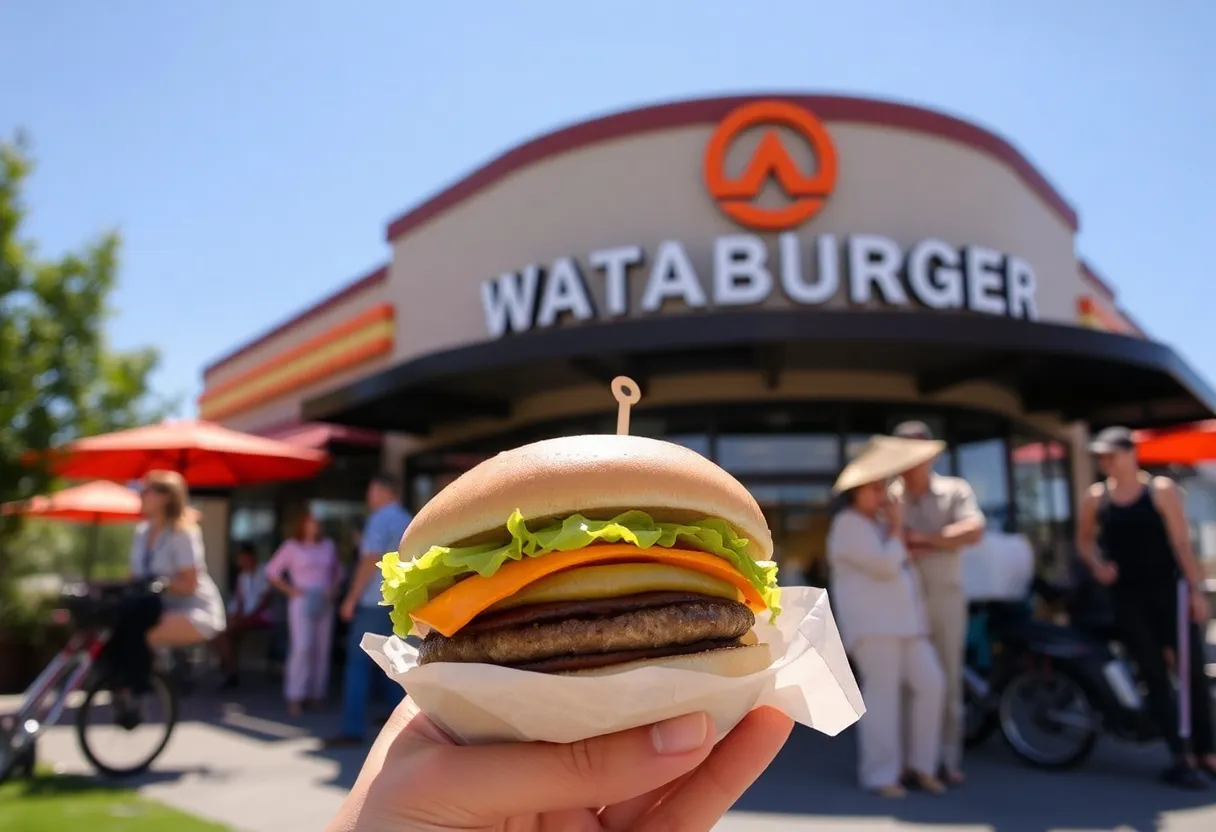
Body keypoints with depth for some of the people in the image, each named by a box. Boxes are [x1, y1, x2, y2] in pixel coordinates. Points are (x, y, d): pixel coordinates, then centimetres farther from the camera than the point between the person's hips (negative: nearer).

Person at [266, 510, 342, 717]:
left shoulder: (328, 546, 10)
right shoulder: (291, 546, 0)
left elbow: (336, 573, 19)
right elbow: (271, 572, 3)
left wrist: (333, 590, 1)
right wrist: (290, 590, -6)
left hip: (324, 604, 4)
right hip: (302, 602, -4)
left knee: (322, 650, 3)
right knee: (302, 648, -14)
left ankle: (316, 695, 12)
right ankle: (295, 697, -9)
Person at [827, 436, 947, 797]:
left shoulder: (879, 522, 22)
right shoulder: (848, 525, -7)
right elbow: (884, 565, -17)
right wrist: (897, 528, -6)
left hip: (905, 620, 9)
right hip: (873, 624, -9)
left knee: (931, 686, 0)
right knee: (882, 696, -9)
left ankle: (920, 764, 10)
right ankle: (881, 775, -1)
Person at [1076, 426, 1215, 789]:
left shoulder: (1161, 489, -4)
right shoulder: (1095, 497, 3)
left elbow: (1181, 542, -6)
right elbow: (1084, 540, 13)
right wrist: (1097, 565, -6)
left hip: (1169, 588, -2)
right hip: (1126, 595, 2)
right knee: (1155, 675, 3)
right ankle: (1179, 758, 7)